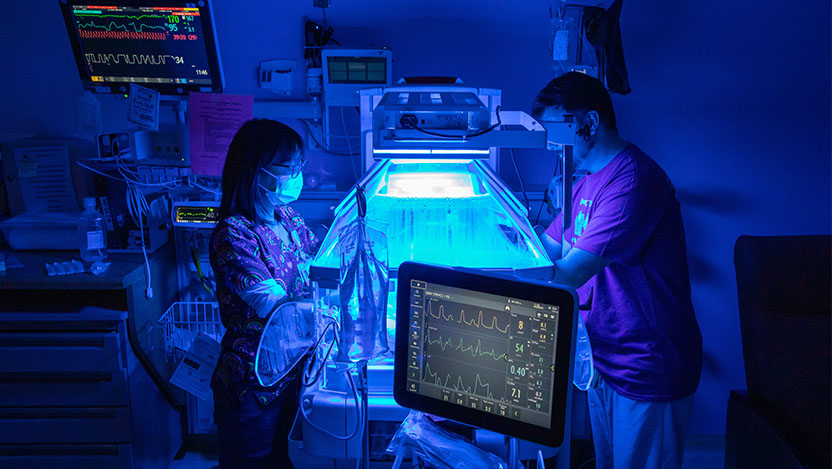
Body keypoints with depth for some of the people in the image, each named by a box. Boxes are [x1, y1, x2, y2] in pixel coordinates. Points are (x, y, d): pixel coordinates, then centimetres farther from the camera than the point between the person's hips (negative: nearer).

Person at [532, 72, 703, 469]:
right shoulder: (588, 180, 10)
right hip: (605, 361, 9)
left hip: (647, 374, -9)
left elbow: (567, 276, -29)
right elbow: (549, 247, 13)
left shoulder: (632, 183, -24)